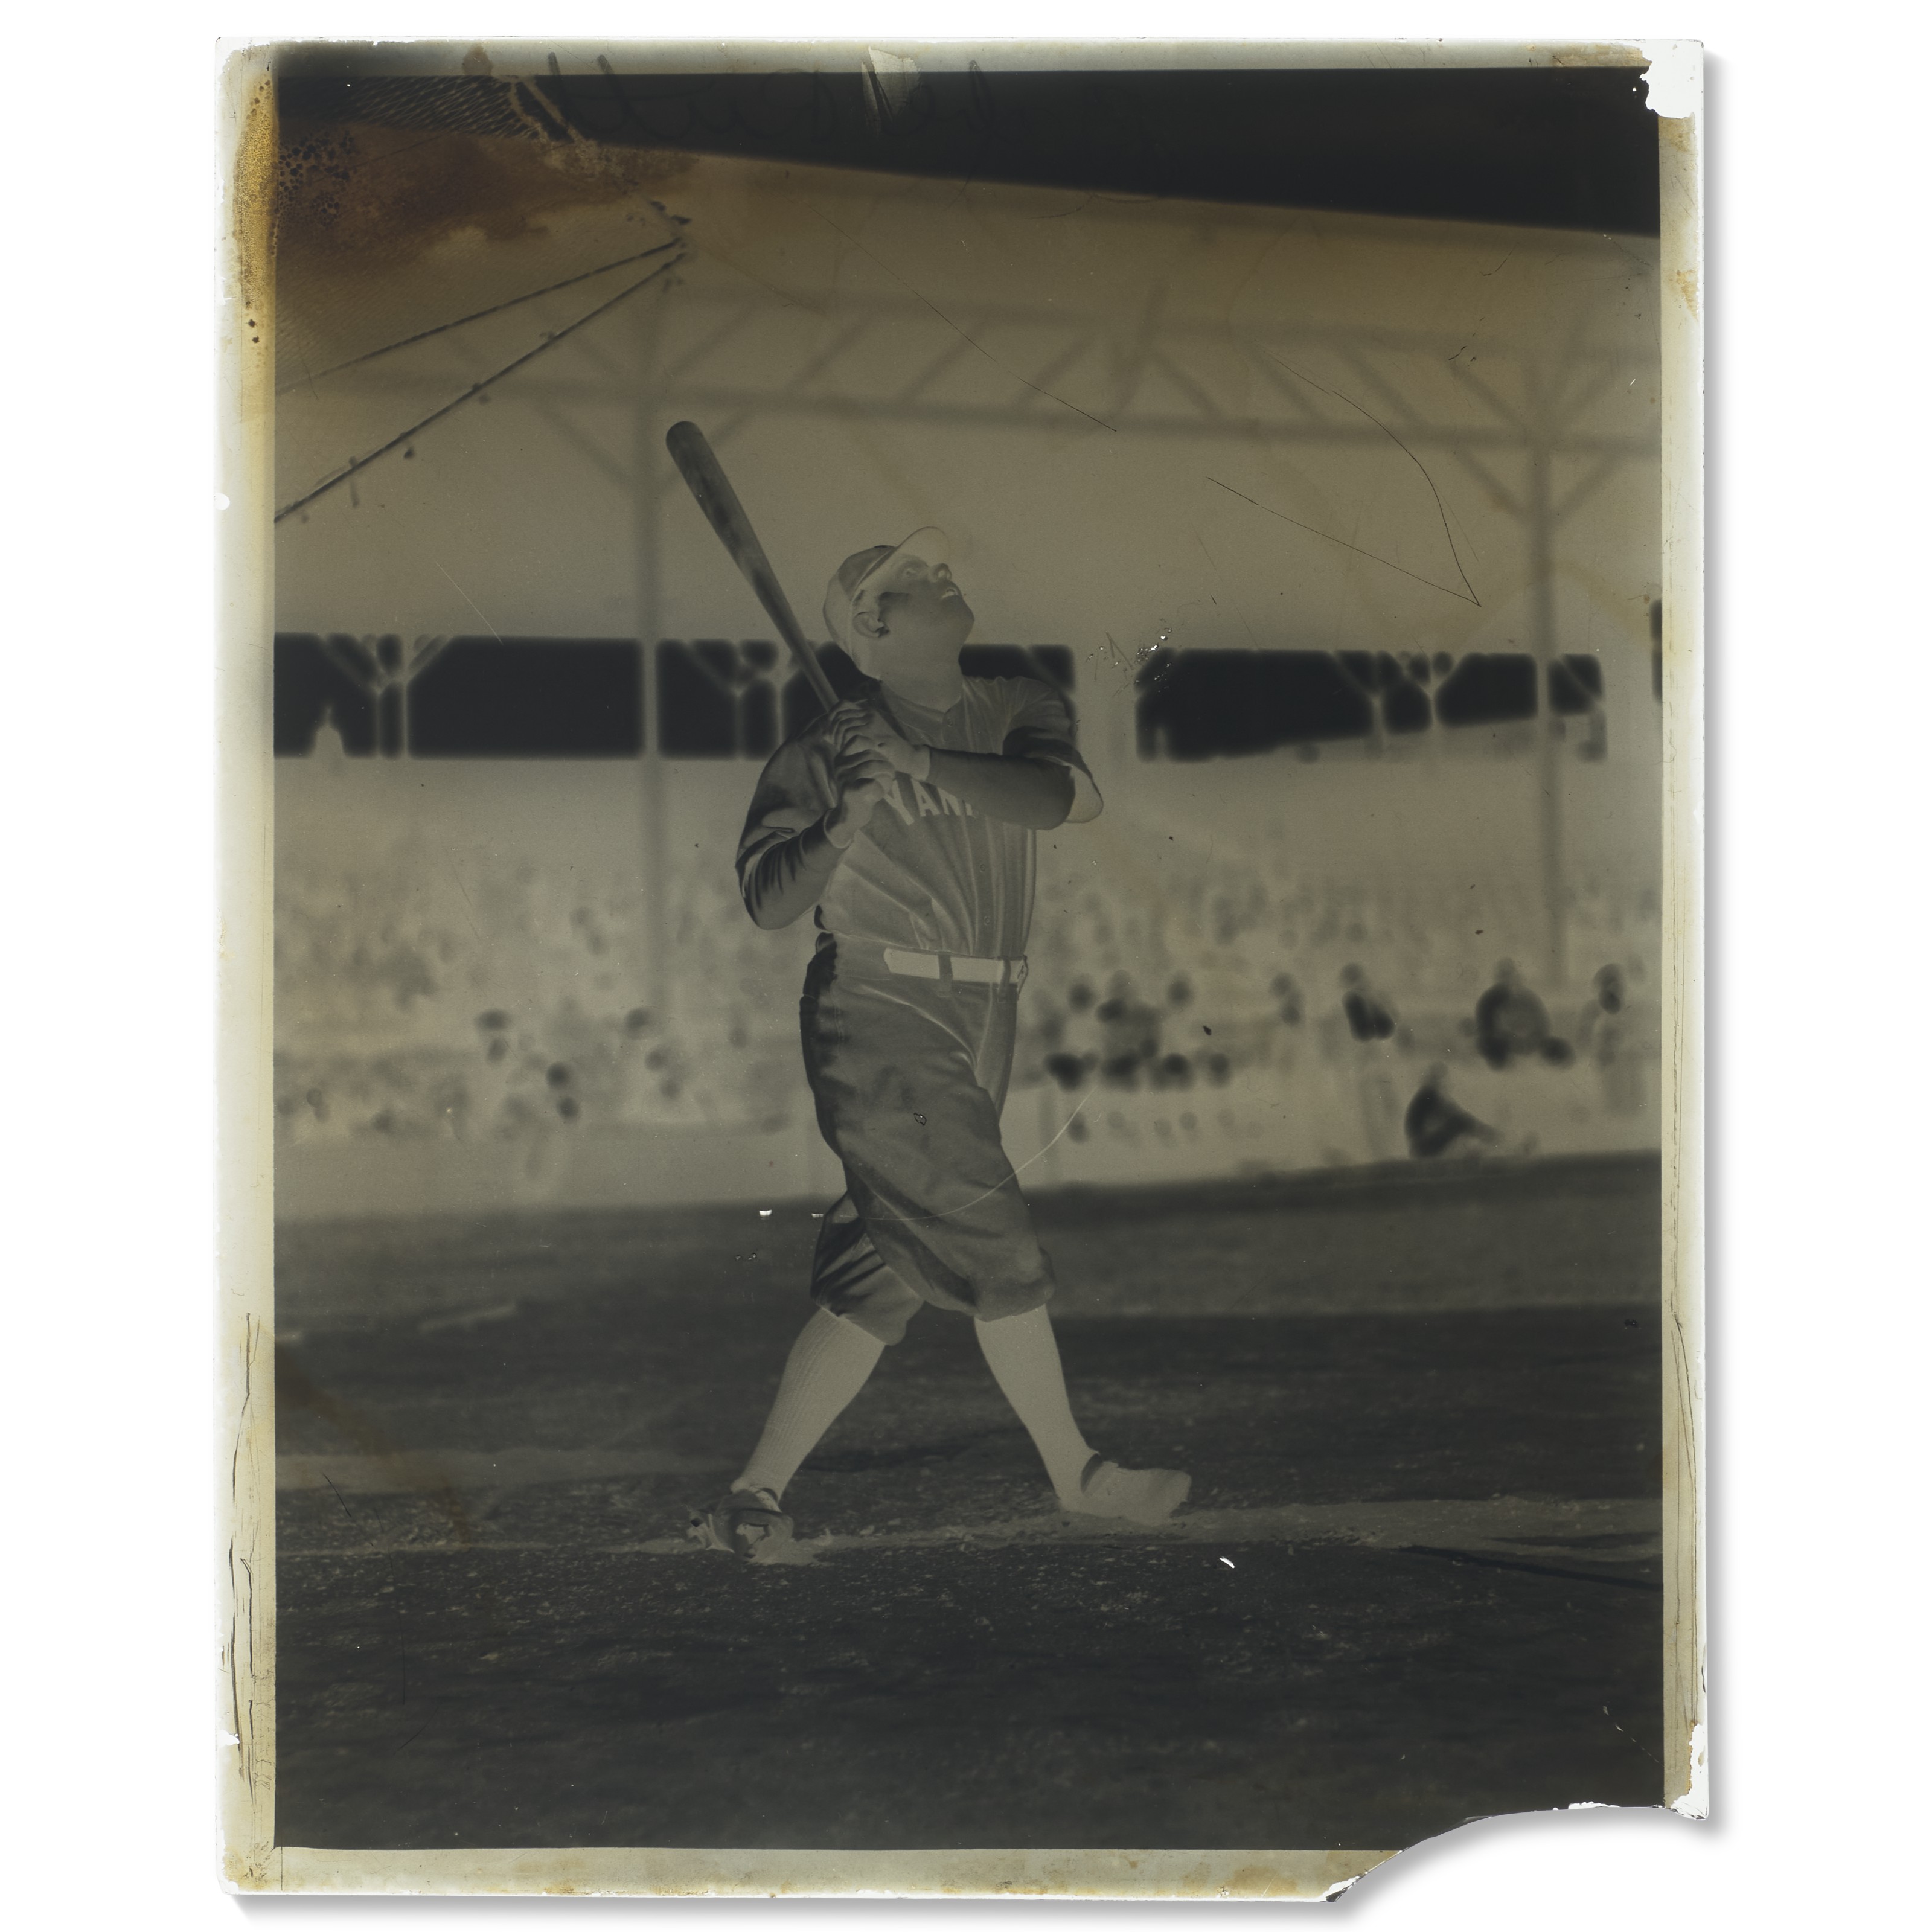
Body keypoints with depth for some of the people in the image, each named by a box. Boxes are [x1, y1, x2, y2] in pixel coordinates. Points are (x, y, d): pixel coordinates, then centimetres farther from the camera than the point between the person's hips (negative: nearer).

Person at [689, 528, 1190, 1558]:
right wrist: (849, 818, -24)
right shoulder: (834, 747, -4)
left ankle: (753, 1499, 11)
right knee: (1000, 1256, -7)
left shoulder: (1013, 711, 9)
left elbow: (1073, 795, -13)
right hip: (880, 1022, -6)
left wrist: (922, 764, -21)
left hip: (979, 1031, 6)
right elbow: (769, 898, -8)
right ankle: (1076, 1473, 10)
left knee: (879, 1280, 5)